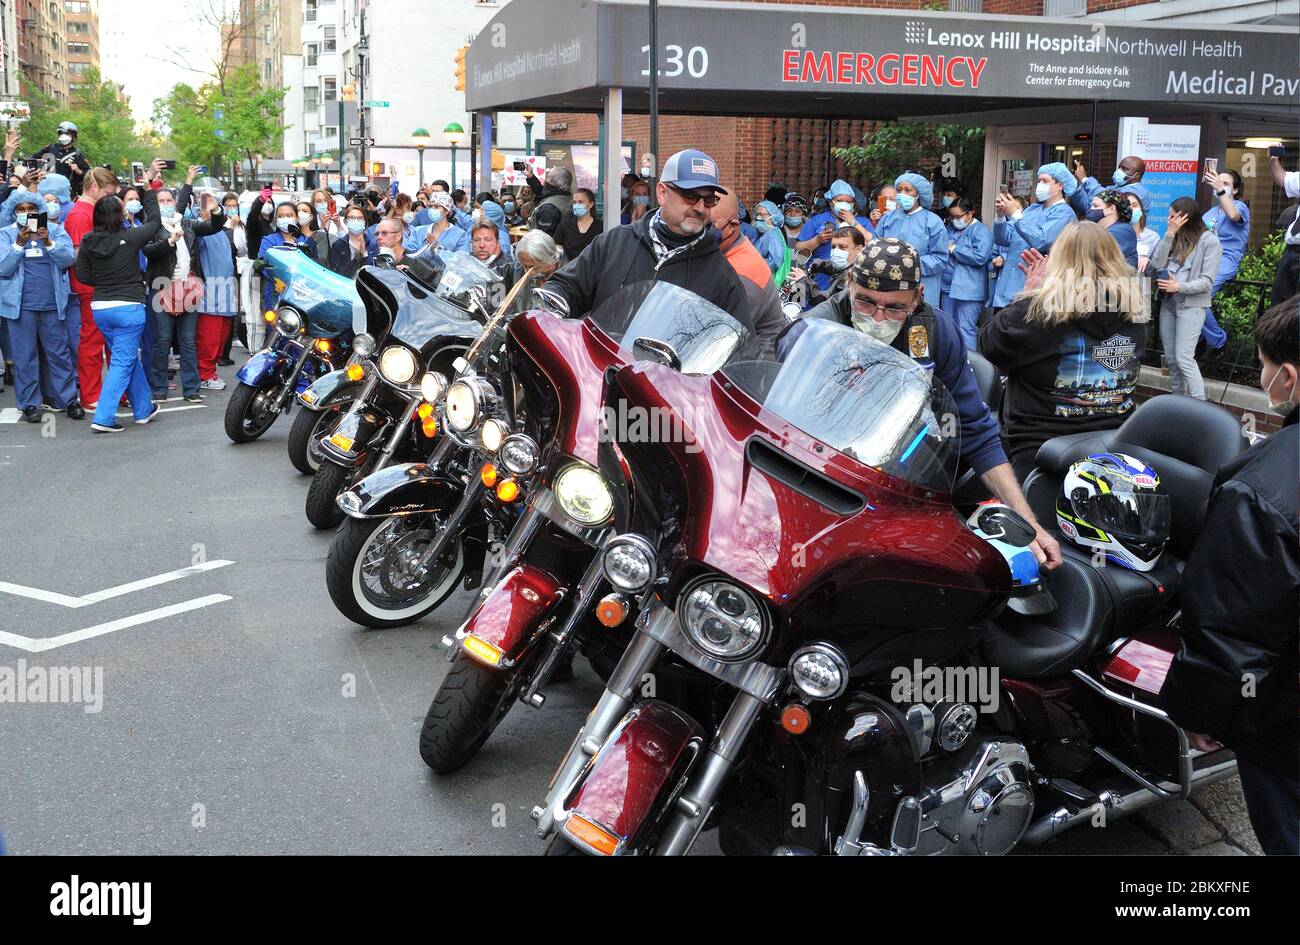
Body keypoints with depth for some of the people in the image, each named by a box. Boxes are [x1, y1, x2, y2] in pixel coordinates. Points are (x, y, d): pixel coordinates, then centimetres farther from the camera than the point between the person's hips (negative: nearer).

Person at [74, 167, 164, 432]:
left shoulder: (88, 242, -2)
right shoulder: (129, 239, -13)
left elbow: (83, 275, 2)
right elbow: (154, 221, 2)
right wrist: (148, 185, 11)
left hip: (100, 307, 6)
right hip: (128, 306, -6)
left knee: (129, 357, 20)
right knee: (122, 363, 0)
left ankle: (144, 409, 30)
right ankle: (103, 418, -7)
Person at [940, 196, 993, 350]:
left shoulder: (981, 231, -8)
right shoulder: (952, 229, 15)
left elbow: (980, 257, -21)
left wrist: (953, 249, -13)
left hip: (968, 290, -8)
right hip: (947, 287, 8)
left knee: (965, 330, -6)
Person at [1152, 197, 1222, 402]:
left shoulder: (1209, 240, -7)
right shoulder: (1175, 237, 9)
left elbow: (1207, 282, -11)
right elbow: (1157, 264, -3)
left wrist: (1180, 287, -25)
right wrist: (1169, 234, -9)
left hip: (1192, 305, -6)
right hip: (1168, 302, 6)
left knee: (1184, 359, -13)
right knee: (1170, 358, 9)